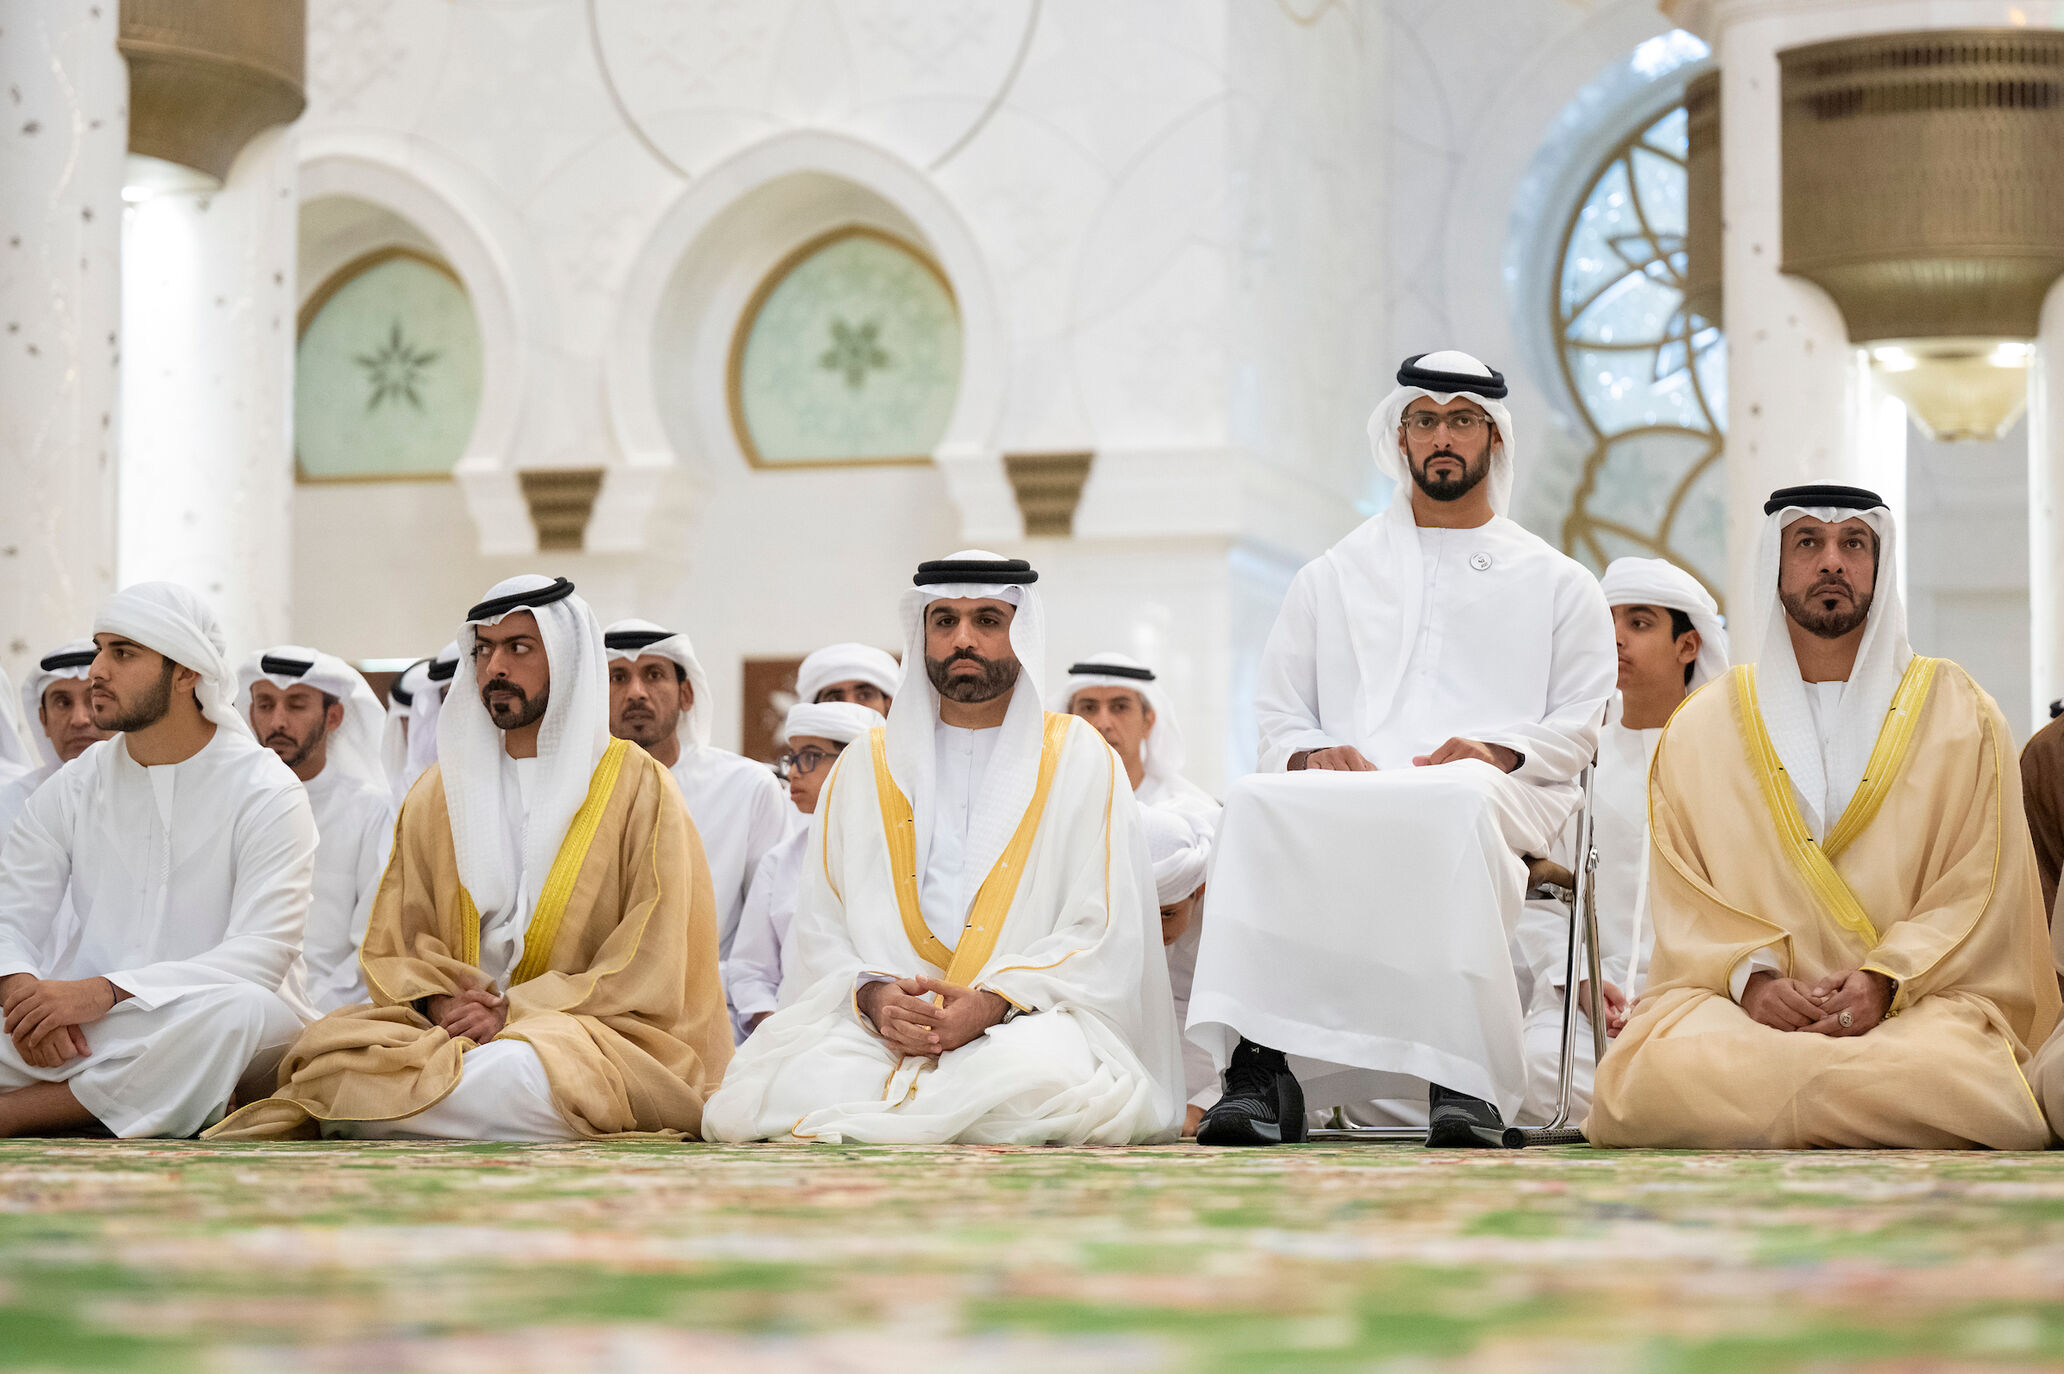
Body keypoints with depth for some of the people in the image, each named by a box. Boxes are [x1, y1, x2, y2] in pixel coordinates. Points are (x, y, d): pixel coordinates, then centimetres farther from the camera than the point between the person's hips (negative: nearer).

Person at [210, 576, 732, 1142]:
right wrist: (437, 1001, -10)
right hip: (450, 1026, 3)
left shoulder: (638, 787, 4)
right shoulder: (440, 792, 17)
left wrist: (515, 1010, -14)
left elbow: (649, 968, -4)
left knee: (520, 1071, -39)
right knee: (327, 1046, -27)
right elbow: (390, 945, 13)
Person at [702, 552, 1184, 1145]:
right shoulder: (863, 769, 17)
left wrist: (995, 1000, -17)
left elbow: (1103, 934, 0)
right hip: (876, 1024, 1)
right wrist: (873, 993, -13)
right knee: (797, 1089, -32)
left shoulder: (1081, 759, 9)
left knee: (1044, 1081, -37)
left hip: (1028, 1014, -1)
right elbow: (820, 926, 10)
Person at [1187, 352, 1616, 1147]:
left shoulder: (1555, 582, 23)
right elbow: (1278, 711, 22)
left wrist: (1499, 751, -8)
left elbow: (1580, 722, 13)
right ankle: (1261, 1067, -41)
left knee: (1457, 801, -42)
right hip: (1348, 787, 2)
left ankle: (1466, 1080, -41)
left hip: (1496, 792, -2)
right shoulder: (1335, 576, 28)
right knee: (1258, 802, -34)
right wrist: (1312, 753, -2)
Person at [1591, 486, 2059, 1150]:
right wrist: (1752, 976, -13)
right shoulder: (1699, 729, 14)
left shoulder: (1959, 715, 12)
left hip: (1918, 1000, -1)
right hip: (1740, 1007, 1)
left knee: (1946, 1073, -37)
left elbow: (1979, 886, 4)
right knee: (1664, 1071, -34)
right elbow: (1682, 896, 7)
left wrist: (1884, 978, -13)